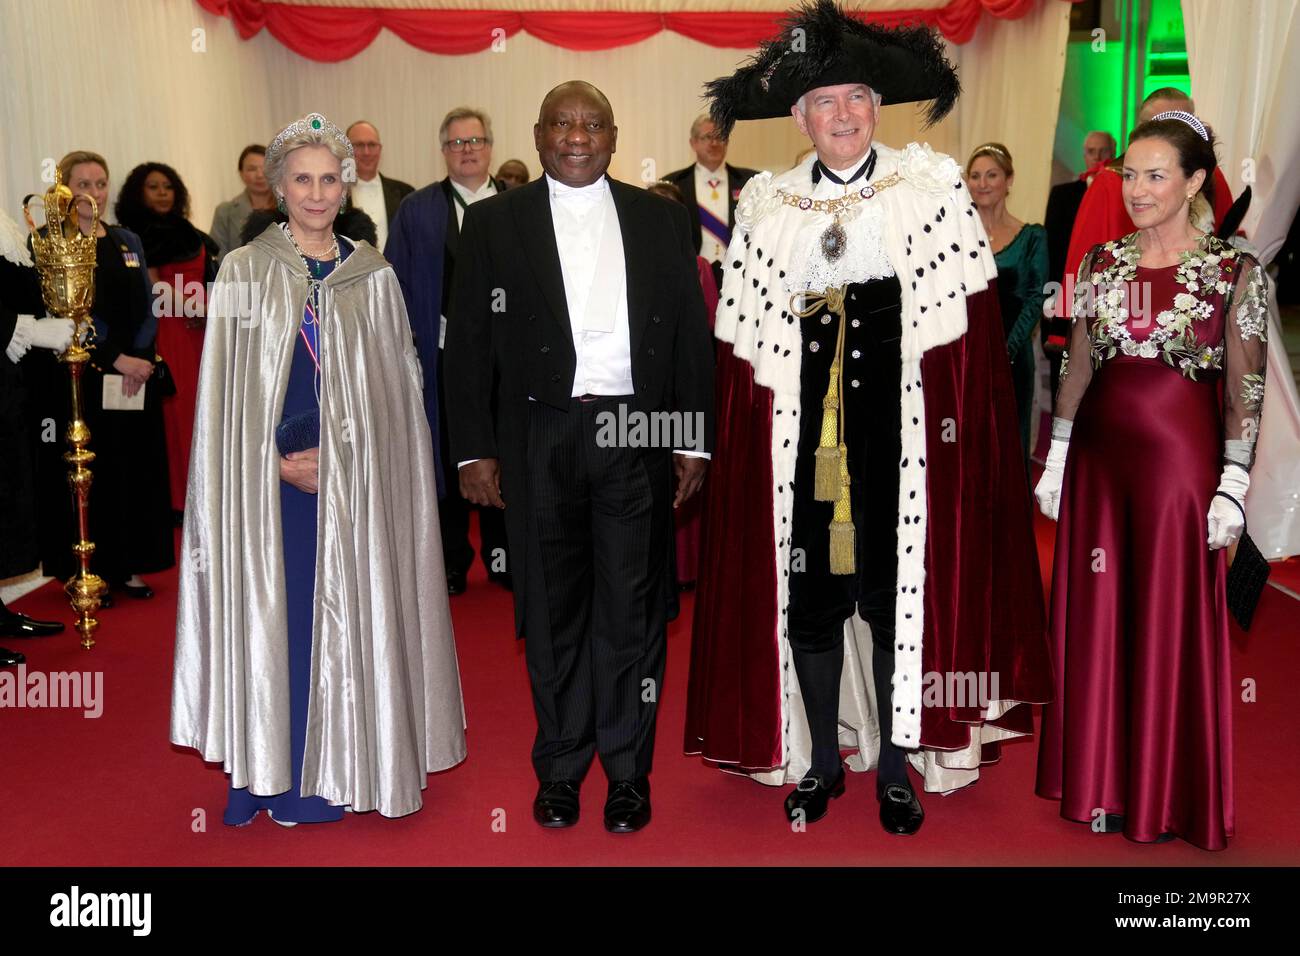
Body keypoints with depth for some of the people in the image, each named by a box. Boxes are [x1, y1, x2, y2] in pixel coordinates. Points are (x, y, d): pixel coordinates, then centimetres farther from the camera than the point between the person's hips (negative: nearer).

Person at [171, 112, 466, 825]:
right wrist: (279, 462, -9)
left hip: (355, 479, 1)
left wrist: (341, 458, -4)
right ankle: (273, 776, 12)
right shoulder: (244, 271, 4)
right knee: (276, 616, 0)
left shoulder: (373, 275, 8)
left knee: (347, 612, 3)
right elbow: (226, 392, 1)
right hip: (271, 475, -1)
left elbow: (396, 386, 7)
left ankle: (337, 769, 16)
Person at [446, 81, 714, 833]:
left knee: (633, 608, 3)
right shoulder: (494, 221, 8)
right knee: (553, 609, 7)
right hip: (540, 438, 0)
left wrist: (694, 440, 2)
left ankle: (629, 771, 17)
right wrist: (475, 449, -2)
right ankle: (561, 768, 21)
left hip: (636, 435, 1)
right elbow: (469, 342, 4)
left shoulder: (660, 219, 11)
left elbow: (692, 334, 9)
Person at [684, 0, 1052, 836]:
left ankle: (896, 761, 23)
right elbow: (746, 344, 6)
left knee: (902, 591, 5)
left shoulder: (933, 185, 4)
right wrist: (744, 441, -2)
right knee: (806, 595, 7)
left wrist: (961, 418, -10)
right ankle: (822, 759, 25)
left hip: (904, 425, -1)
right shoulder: (766, 204, 9)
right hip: (803, 428, 2)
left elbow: (969, 326, -1)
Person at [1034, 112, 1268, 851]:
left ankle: (1168, 797, 23)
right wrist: (1056, 460, 8)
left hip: (1179, 458, -4)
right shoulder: (1101, 263, 6)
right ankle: (1099, 783, 25)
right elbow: (1078, 366, 9)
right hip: (1099, 456, 4)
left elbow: (1247, 392, -5)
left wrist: (1233, 485, -10)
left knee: (1174, 625, 5)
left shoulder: (1236, 272, -5)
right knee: (1095, 620, 9)